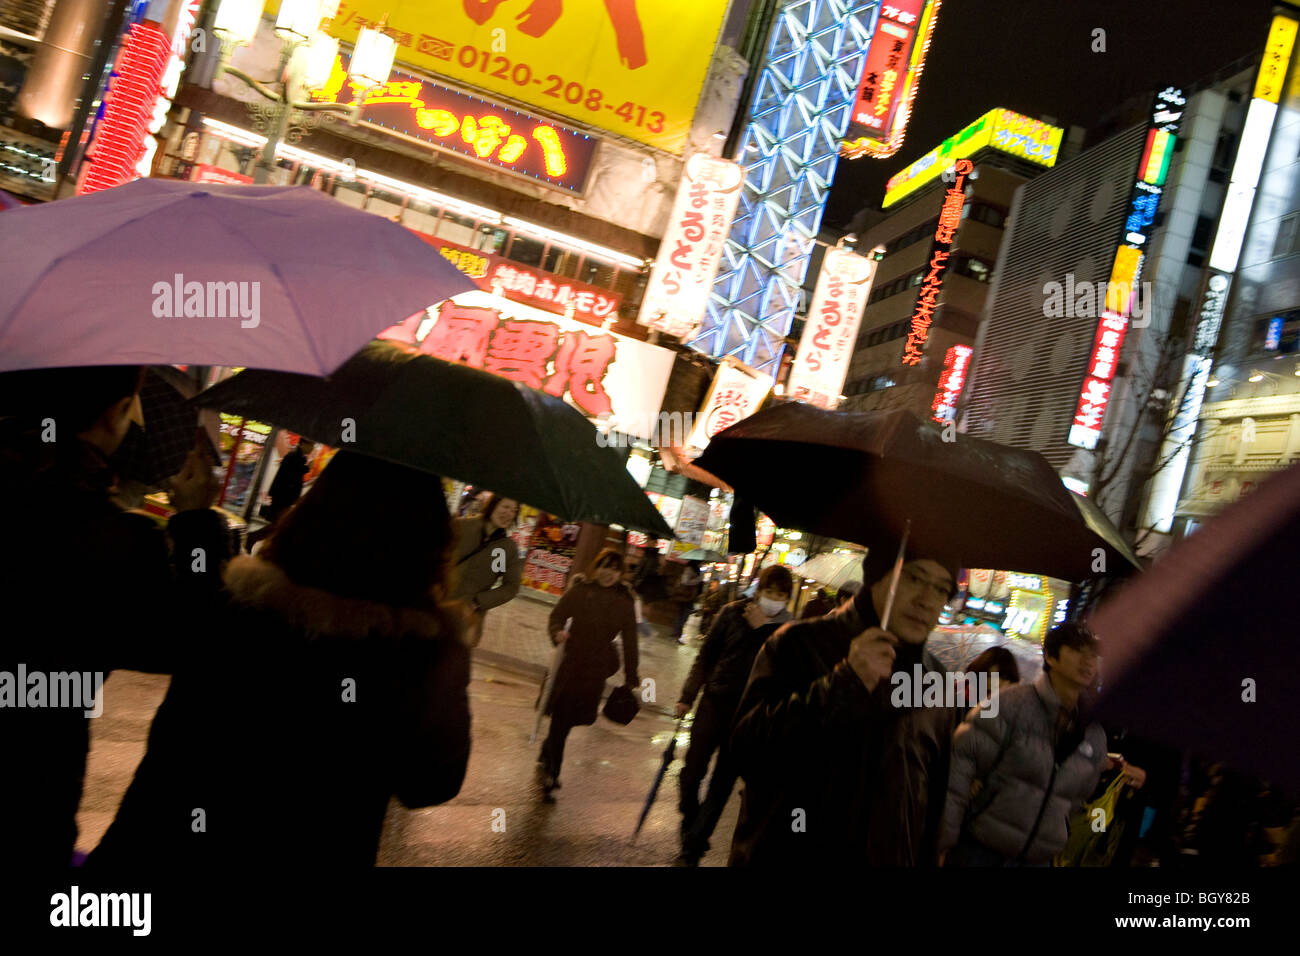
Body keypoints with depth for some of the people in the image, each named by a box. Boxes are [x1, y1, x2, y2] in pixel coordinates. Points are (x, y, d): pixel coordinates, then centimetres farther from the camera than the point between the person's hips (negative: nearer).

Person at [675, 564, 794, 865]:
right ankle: (690, 826, 32)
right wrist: (687, 696, 2)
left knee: (722, 784, 2)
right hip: (715, 703, 2)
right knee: (691, 774, 8)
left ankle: (692, 848, 11)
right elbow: (706, 655, 5)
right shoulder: (733, 612, 0)